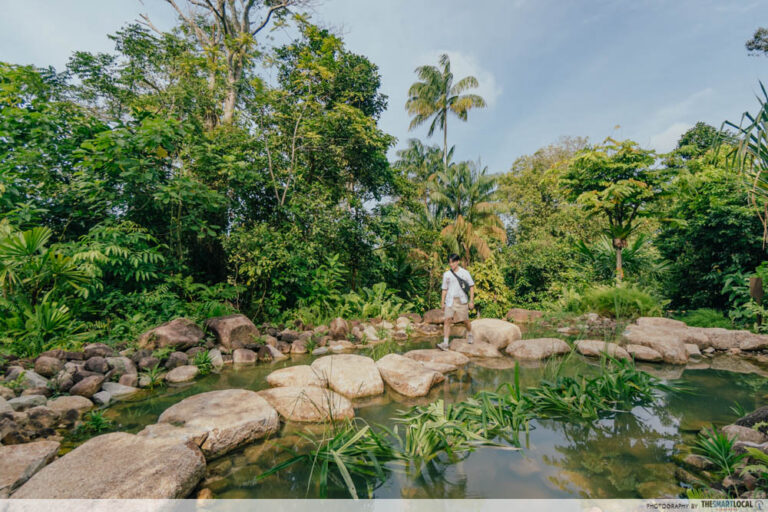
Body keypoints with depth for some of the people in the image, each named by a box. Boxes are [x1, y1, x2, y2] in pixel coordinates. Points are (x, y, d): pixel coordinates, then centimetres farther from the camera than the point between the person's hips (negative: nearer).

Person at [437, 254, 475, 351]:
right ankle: (445, 343, -12)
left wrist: (471, 300, 0)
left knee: (465, 320, 8)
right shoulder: (446, 274, 6)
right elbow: (444, 289, 11)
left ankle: (469, 334, 40)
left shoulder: (465, 273, 1)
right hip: (450, 301, 1)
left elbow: (471, 286, 5)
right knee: (447, 320, -11)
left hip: (462, 300, -1)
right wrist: (442, 303, 8)